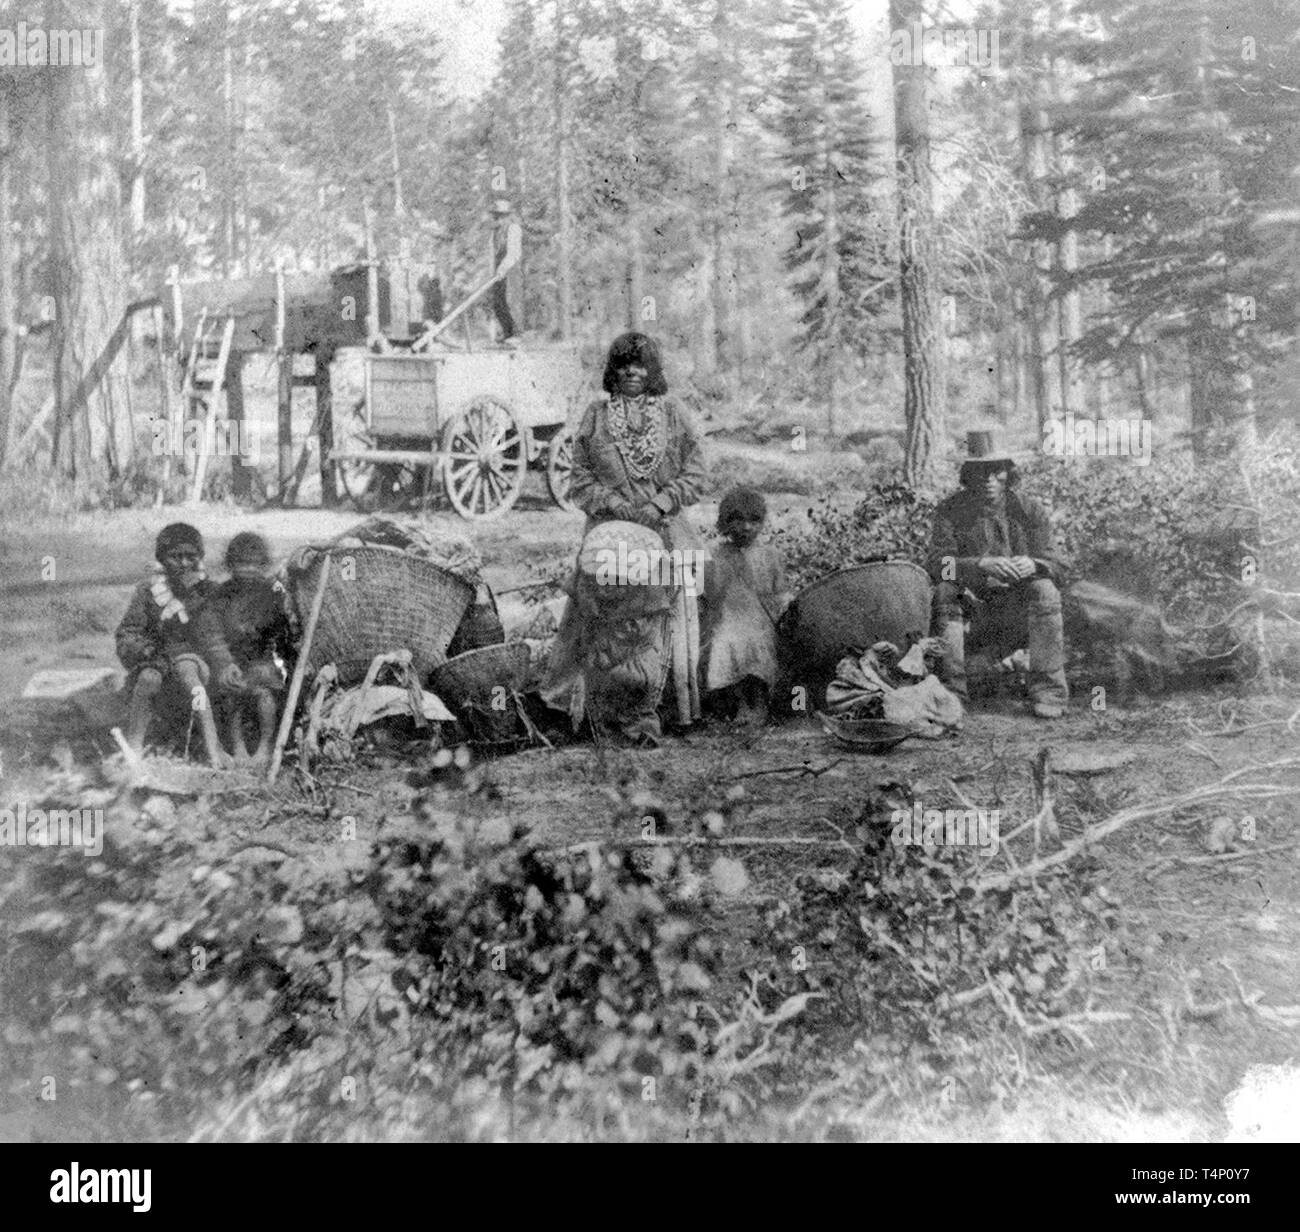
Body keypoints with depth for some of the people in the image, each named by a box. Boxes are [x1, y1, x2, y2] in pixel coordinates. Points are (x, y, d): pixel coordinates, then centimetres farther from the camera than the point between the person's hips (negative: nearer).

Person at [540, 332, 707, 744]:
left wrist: (657, 505, -10)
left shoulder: (673, 415, 7)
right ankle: (604, 707, 5)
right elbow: (580, 481, 5)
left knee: (659, 624, -3)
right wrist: (618, 506, -10)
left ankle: (644, 714, 3)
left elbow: (694, 475, 4)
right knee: (609, 623, -4)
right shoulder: (595, 417, 7)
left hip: (665, 533, 0)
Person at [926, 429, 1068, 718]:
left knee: (1044, 590, -28)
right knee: (943, 592, -28)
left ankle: (1048, 693, -24)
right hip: (971, 610, 0)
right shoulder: (950, 512, -2)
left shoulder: (1031, 512, 1)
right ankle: (950, 691, -23)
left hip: (1018, 613, 0)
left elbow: (1053, 565, -6)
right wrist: (980, 564, -35)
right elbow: (937, 563, -16)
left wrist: (1032, 564, -32)